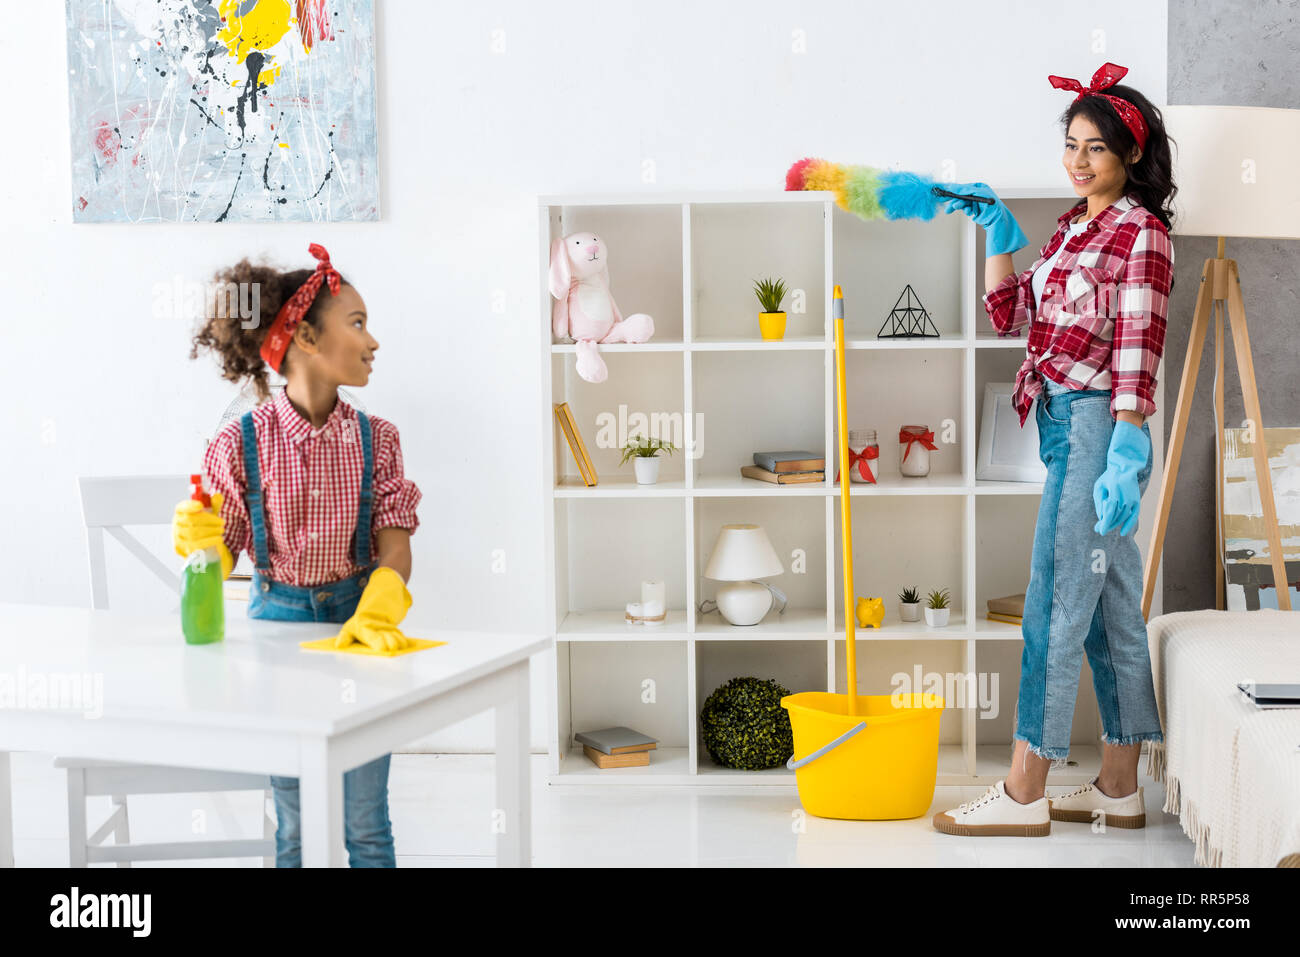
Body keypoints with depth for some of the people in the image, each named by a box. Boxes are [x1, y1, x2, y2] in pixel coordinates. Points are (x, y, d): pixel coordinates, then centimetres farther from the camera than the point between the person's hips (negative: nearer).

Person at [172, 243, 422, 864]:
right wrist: (200, 540, -26)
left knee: (366, 824, 5)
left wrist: (375, 614, -29)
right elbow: (222, 557, -4)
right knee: (296, 826, 9)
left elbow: (395, 548, -10)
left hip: (357, 618, 1)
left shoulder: (375, 438, -4)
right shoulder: (240, 444, -10)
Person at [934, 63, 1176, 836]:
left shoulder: (1142, 233, -9)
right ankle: (1120, 790, 19)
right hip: (1064, 425, 9)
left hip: (1097, 427, -9)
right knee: (1113, 611, 12)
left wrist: (1123, 460, -22)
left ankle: (1025, 795, 1)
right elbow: (1013, 316, 20)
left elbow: (1137, 357, -16)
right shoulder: (1076, 225, 16)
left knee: (1056, 606, -6)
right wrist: (999, 235, 12)